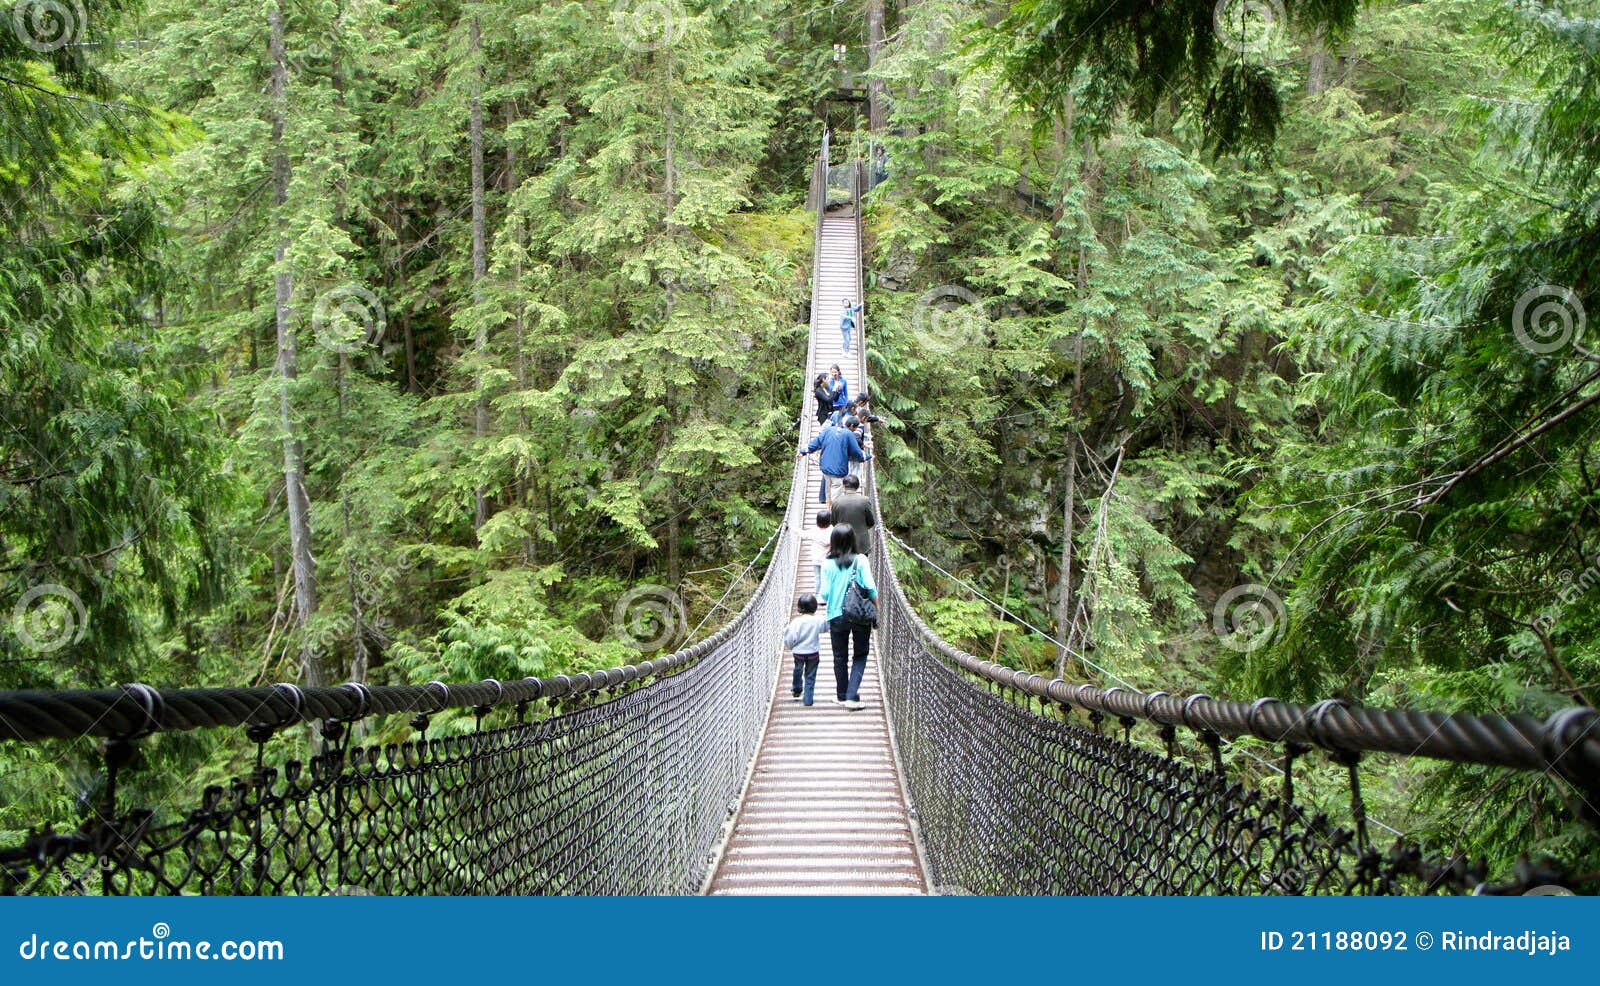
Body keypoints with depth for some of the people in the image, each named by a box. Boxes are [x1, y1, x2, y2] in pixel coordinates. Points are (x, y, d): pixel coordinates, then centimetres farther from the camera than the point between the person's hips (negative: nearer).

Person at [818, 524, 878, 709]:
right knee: (860, 655, 10)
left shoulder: (828, 565, -7)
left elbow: (824, 593, -7)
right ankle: (852, 696, -2)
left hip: (837, 616, 1)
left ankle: (842, 696, 24)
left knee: (840, 658, 14)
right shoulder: (861, 560, -9)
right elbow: (870, 587, -12)